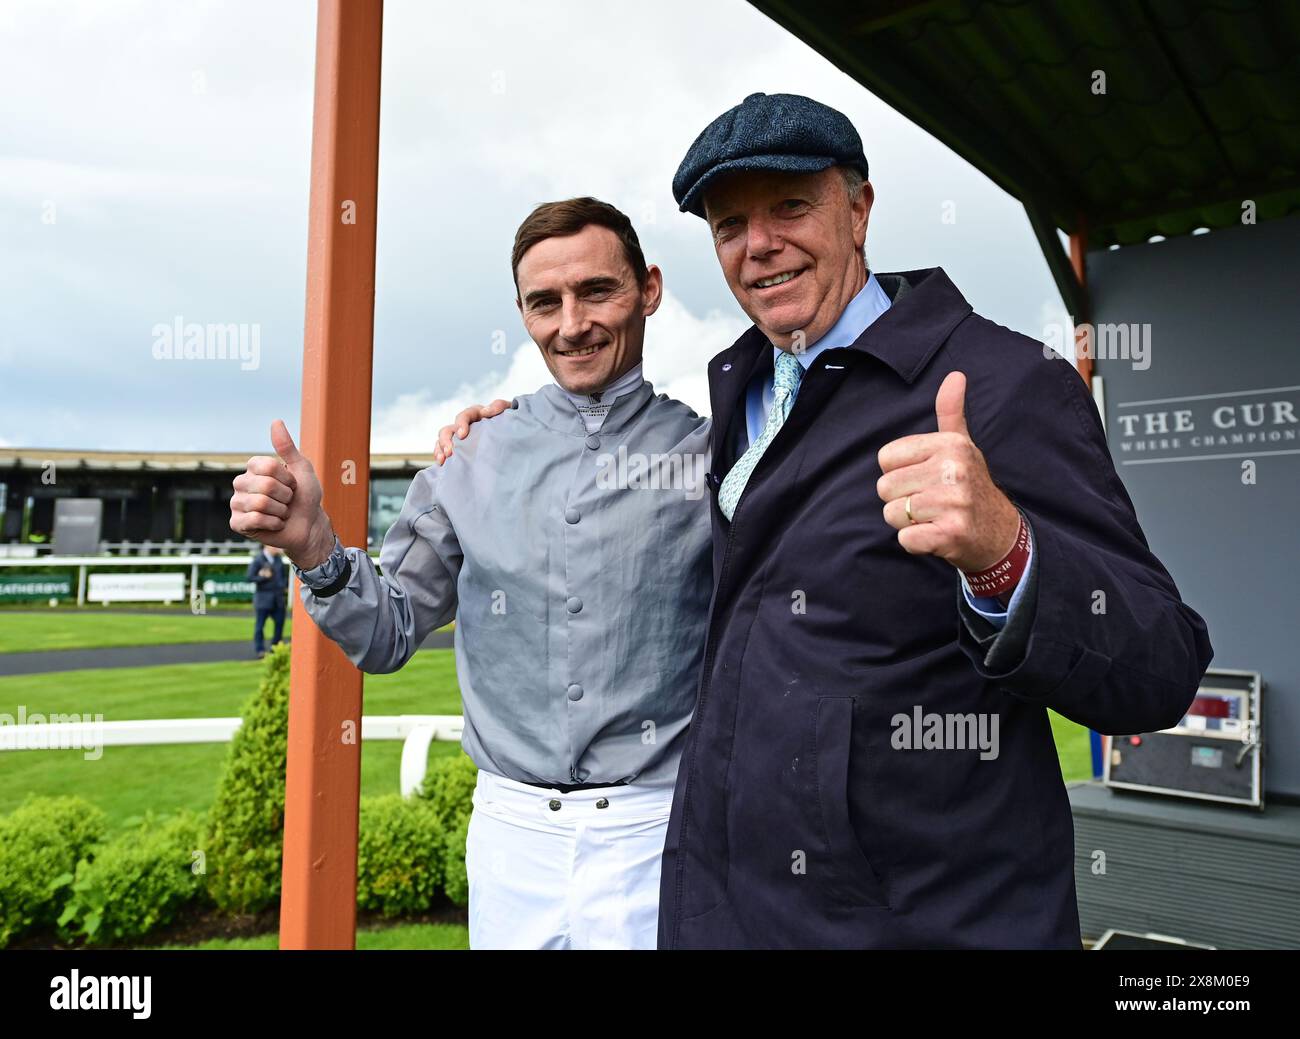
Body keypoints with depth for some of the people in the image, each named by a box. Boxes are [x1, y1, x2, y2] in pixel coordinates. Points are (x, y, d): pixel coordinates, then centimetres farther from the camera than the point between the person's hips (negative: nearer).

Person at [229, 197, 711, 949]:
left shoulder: (710, 455, -6)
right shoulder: (474, 460, 1)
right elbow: (389, 635, 4)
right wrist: (313, 546, -13)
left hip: (655, 832, -2)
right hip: (512, 830, 3)